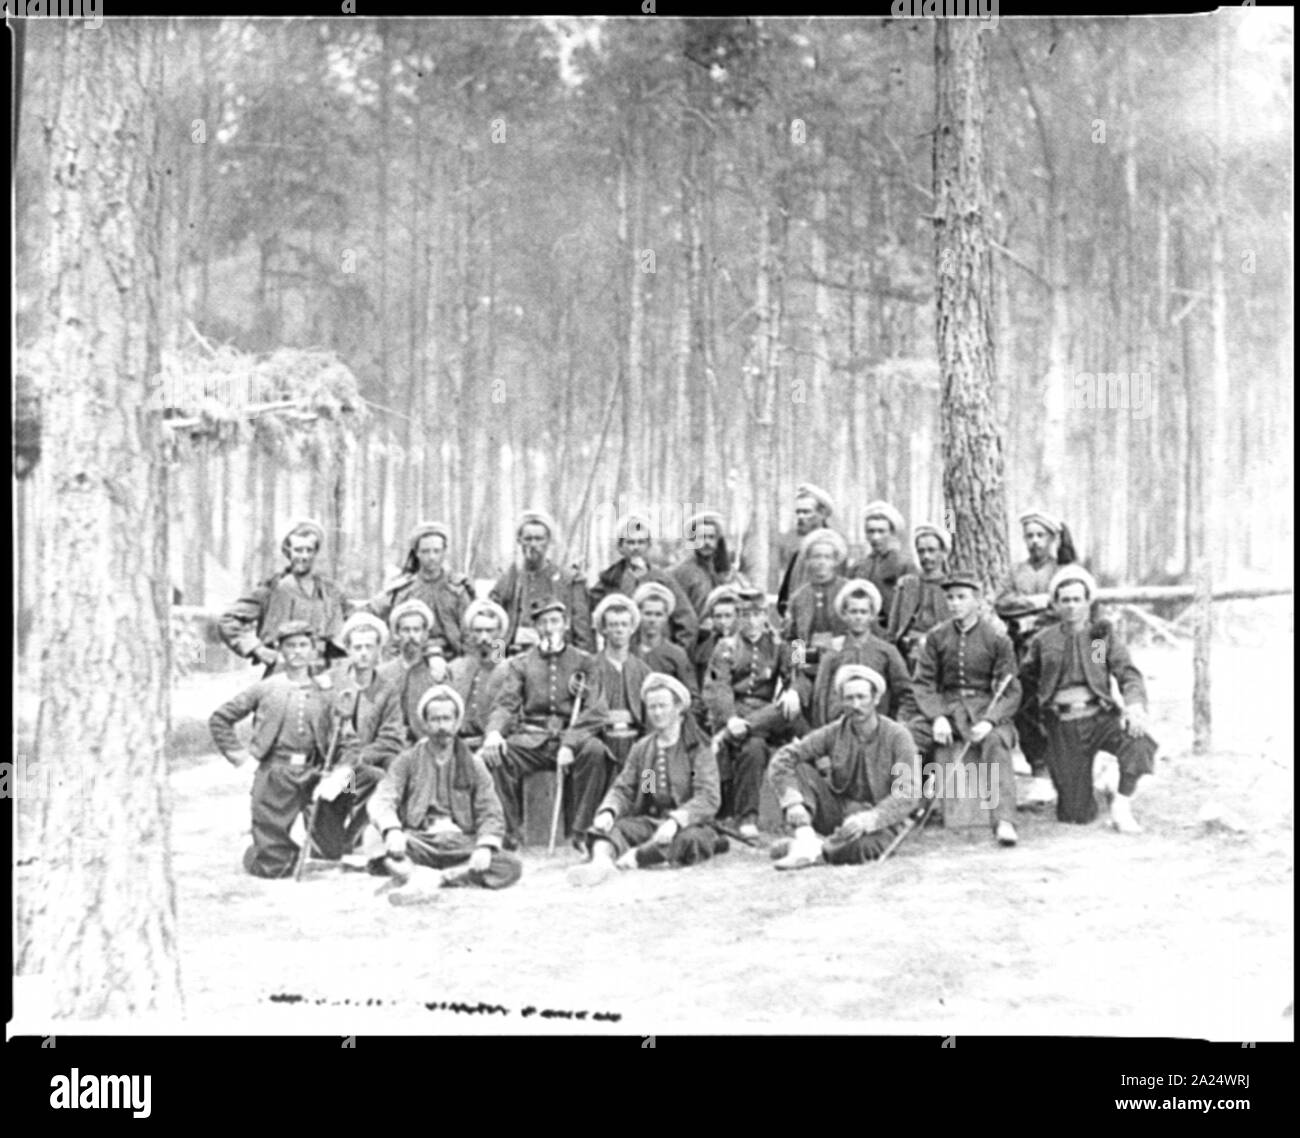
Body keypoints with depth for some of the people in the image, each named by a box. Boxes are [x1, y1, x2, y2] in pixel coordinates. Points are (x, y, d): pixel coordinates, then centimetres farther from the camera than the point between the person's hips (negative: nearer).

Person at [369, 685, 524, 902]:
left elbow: (491, 814, 6)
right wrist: (392, 830, -26)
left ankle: (437, 879, -33)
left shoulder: (473, 765, 14)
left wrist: (485, 846, -16)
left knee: (512, 866, -27)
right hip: (419, 841, -1)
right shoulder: (408, 760, 11)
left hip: (461, 845, 1)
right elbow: (383, 800, -3)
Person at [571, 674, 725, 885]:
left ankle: (633, 857, -42)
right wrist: (607, 811, -16)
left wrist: (675, 820, -29)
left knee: (690, 839, -37)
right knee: (604, 829, -25)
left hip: (685, 825, -3)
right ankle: (601, 861, -53)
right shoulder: (641, 748, 18)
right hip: (647, 822, 3)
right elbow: (623, 789, 9)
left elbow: (708, 799, -10)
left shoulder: (698, 748, 2)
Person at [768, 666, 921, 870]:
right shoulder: (833, 733, -3)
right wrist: (793, 802, -27)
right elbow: (783, 759, -10)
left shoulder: (897, 737, -11)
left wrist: (867, 819, -34)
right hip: (838, 813, 3)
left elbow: (906, 796, -19)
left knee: (864, 847, -39)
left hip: (878, 820, -3)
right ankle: (806, 840, -29)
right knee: (798, 768, -16)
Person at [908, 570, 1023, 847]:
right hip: (944, 707, 2)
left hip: (985, 707, -2)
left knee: (996, 743, -33)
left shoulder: (996, 639, -1)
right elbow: (923, 683, 5)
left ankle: (1004, 821, -41)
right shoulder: (937, 636, 7)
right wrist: (937, 717, -13)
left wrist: (989, 721, -20)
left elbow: (1010, 691, -2)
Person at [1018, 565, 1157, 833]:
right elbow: (1025, 682, 20)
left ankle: (1122, 807, -15)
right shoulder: (1044, 641, 10)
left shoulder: (1104, 634, 8)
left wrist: (1134, 705, -21)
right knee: (1077, 814, -4)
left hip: (1100, 716, 0)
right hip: (1063, 726, 0)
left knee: (1138, 741, -35)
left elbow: (1128, 673, -3)